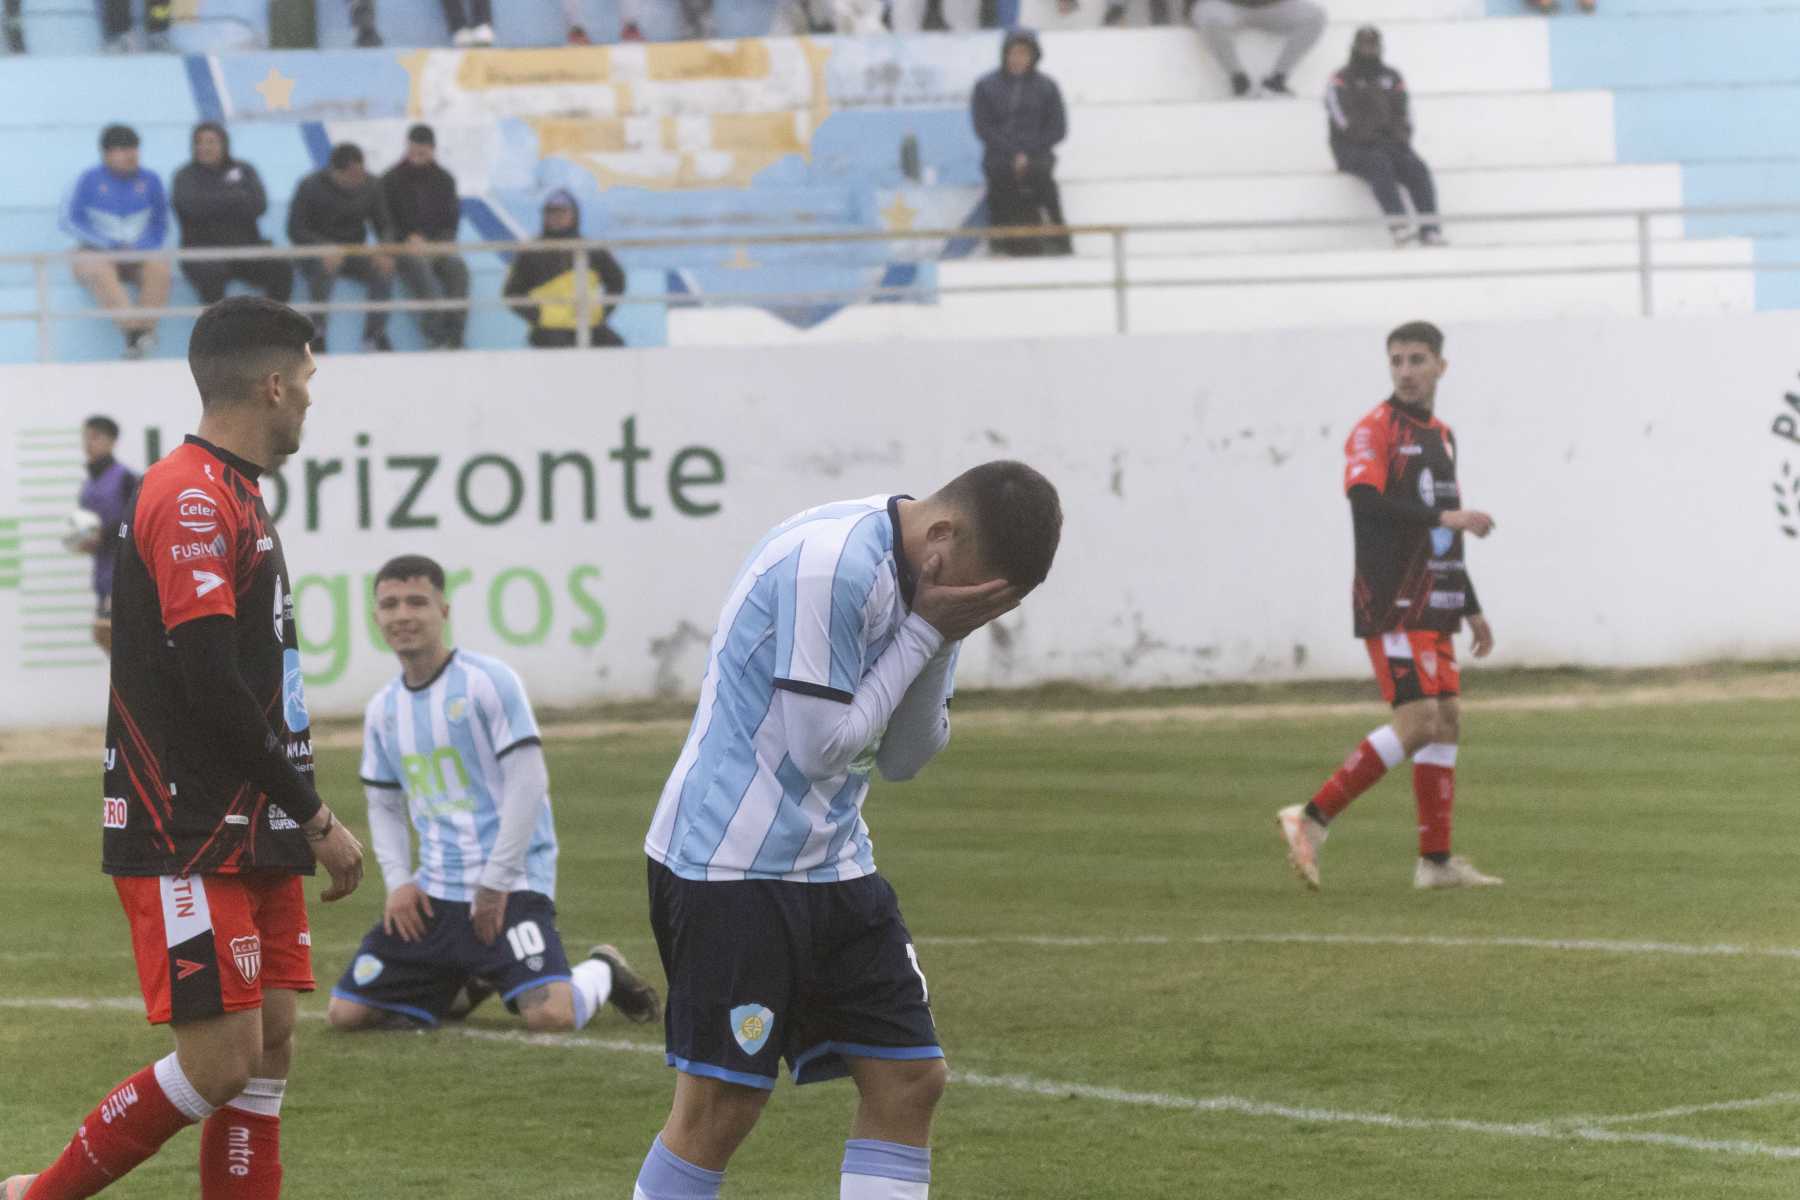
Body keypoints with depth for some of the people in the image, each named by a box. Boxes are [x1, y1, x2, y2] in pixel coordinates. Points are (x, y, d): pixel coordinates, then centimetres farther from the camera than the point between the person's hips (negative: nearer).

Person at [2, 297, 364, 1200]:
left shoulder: (236, 497, 17)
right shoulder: (190, 500, -15)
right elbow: (211, 687, -21)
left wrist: (302, 817, 16)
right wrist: (315, 816, -14)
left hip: (252, 838, 10)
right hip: (187, 845, -10)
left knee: (269, 1049, 6)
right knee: (221, 1063, -12)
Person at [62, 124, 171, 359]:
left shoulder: (149, 180, 10)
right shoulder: (90, 179, 2)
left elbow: (161, 224, 15)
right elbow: (70, 221, 1)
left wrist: (146, 248, -7)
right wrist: (109, 245, -10)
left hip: (139, 254, 2)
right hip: (98, 251, -2)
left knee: (159, 267, -32)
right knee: (99, 270, -37)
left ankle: (146, 329, -39)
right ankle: (133, 330, -50)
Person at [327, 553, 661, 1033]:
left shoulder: (488, 681, -9)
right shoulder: (383, 709, 10)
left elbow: (528, 782, -12)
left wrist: (496, 883, -14)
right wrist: (399, 881, 1)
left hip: (511, 885, -6)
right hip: (433, 894, 6)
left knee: (550, 1015, -26)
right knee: (346, 1013, -1)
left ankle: (601, 972, 11)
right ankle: (472, 984, 22)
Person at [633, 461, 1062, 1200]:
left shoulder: (928, 585, 6)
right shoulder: (831, 563, -22)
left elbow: (904, 759, 7)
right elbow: (820, 746, -20)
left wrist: (940, 645, -8)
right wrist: (926, 634, -16)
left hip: (833, 862, 9)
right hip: (730, 859, -9)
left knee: (908, 1078, 3)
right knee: (720, 1106, -7)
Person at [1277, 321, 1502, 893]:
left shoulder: (1441, 436, 18)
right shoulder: (1375, 430, -7)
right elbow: (1364, 499, -25)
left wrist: (1471, 609, 26)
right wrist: (1444, 516, -28)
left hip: (1432, 608, 9)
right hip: (1392, 604, -9)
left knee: (1447, 720, 6)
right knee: (1418, 721, -17)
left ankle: (1436, 861, 9)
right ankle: (1312, 818, -13)